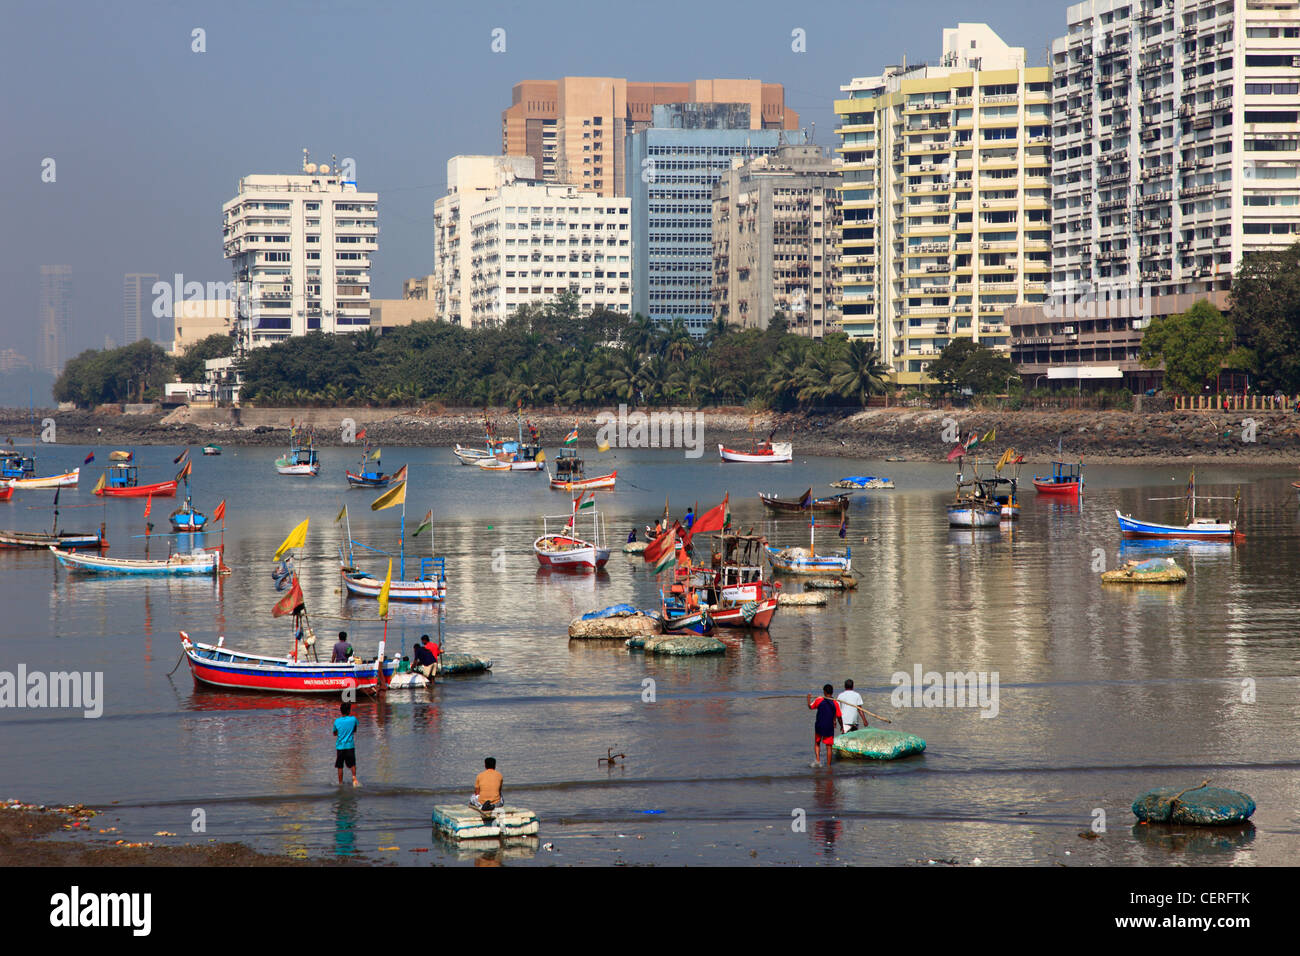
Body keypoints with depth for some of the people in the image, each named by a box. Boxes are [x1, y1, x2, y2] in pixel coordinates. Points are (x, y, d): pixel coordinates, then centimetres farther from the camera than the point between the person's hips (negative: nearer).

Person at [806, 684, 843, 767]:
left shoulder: (819, 700, -7)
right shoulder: (835, 703, -7)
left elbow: (810, 707, 10)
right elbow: (839, 717, -4)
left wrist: (809, 699, 28)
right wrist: (842, 726, 11)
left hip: (819, 726, 0)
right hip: (829, 728, 0)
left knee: (817, 743, 19)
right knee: (828, 747, 7)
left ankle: (817, 760, 1)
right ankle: (828, 765, 7)